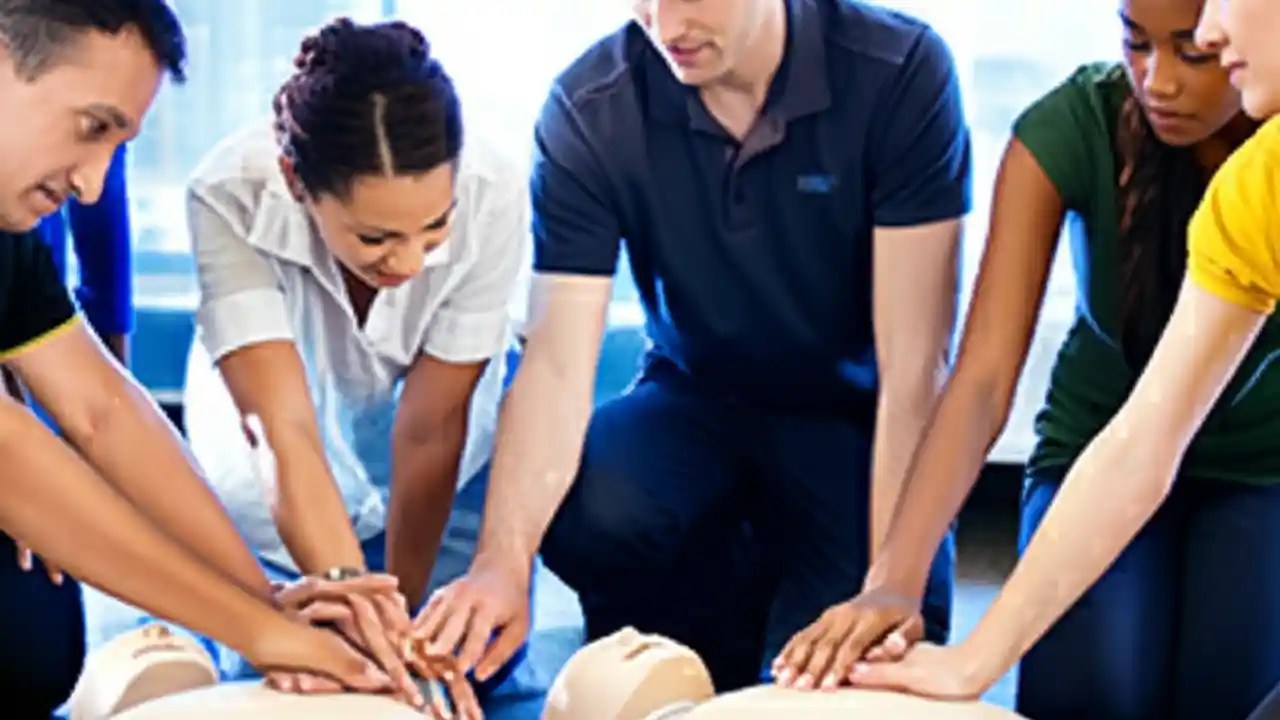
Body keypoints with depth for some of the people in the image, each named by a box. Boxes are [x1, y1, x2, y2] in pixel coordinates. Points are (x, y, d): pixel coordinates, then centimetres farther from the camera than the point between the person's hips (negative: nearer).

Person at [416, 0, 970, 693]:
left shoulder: (901, 72, -21)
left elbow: (913, 363, -23)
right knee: (584, 514, -30)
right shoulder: (588, 108, -16)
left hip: (857, 411, -2)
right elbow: (557, 361, -20)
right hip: (697, 401, 2)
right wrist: (503, 560, -36)